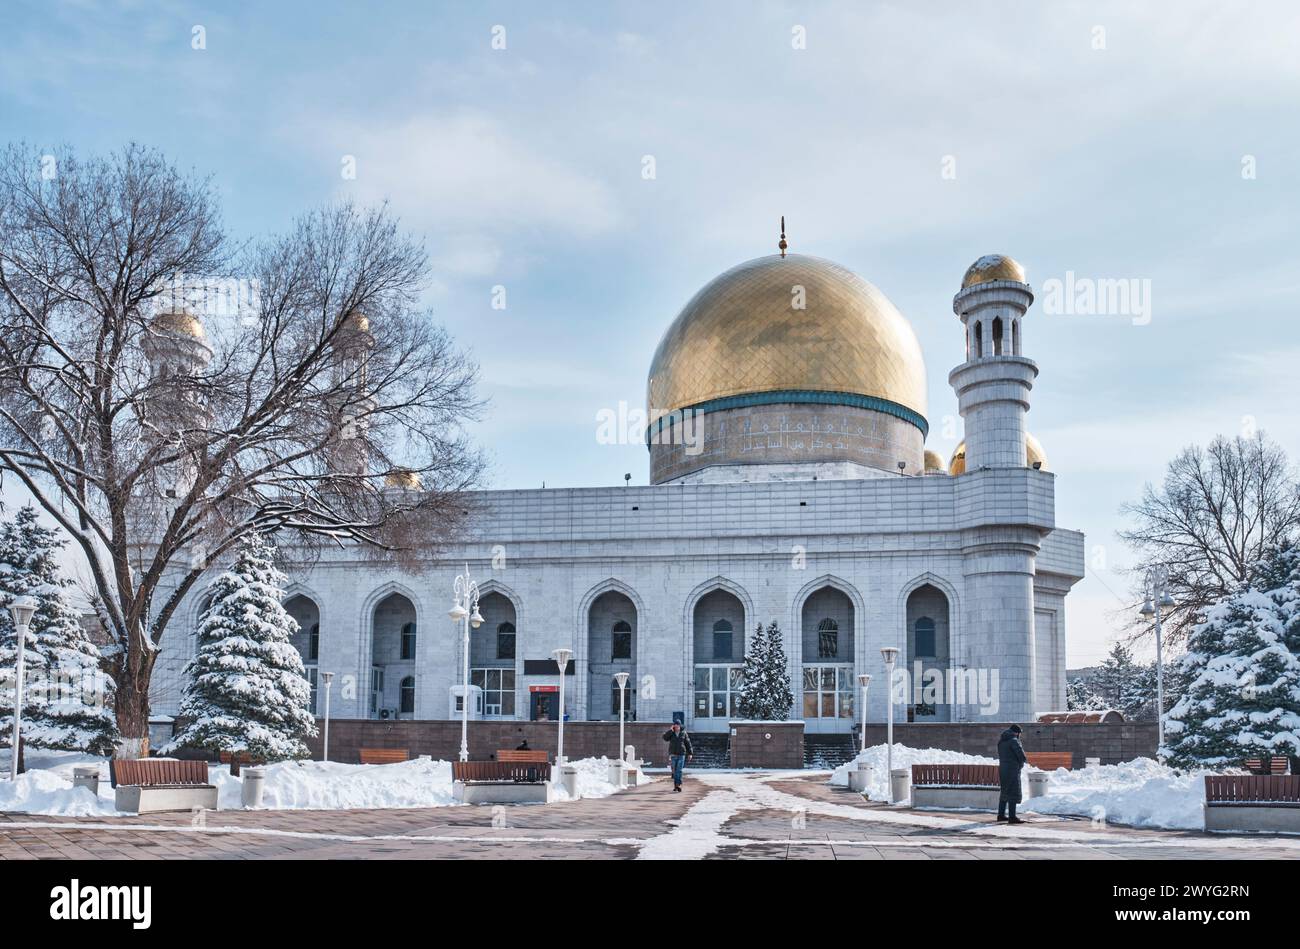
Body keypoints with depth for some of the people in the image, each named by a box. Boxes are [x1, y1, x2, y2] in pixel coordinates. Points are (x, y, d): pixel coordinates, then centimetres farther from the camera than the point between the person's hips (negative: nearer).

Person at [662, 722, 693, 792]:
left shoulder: (683, 733, 3)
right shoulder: (671, 733, 4)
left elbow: (688, 743, 6)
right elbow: (665, 738, -14)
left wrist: (690, 753, 3)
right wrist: (670, 730, -19)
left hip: (681, 754, -1)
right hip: (673, 755, 1)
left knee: (679, 770, -11)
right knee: (674, 771, 4)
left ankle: (678, 784, -15)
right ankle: (676, 785, 14)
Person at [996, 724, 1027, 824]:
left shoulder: (1000, 741, 14)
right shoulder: (1013, 740, -13)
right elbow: (1022, 755, -17)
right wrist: (1021, 763, 5)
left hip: (1002, 769, 9)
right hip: (1013, 769, -9)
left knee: (1005, 792, 18)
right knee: (1013, 793, -6)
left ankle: (1001, 815, 24)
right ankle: (1012, 817, -9)